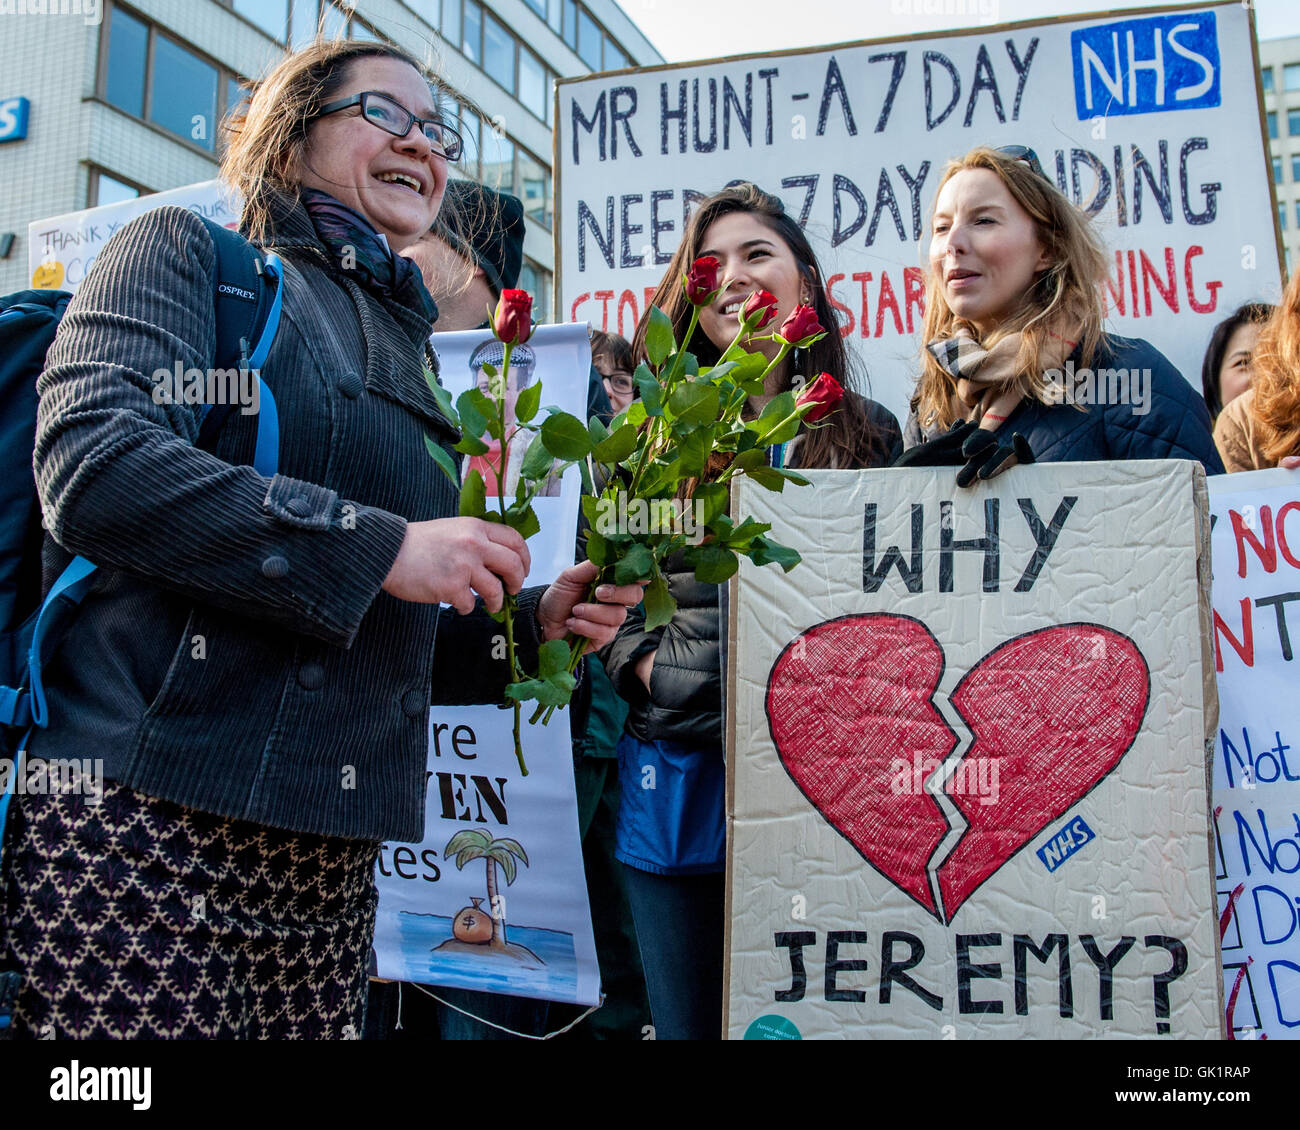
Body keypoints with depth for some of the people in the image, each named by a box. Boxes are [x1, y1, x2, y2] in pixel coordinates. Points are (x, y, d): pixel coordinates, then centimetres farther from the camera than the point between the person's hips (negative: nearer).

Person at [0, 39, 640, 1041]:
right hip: (146, 817, -6)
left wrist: (532, 621, 6)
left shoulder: (404, 356, 21)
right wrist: (379, 546, -18)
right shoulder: (188, 253, 3)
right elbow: (92, 461, -17)